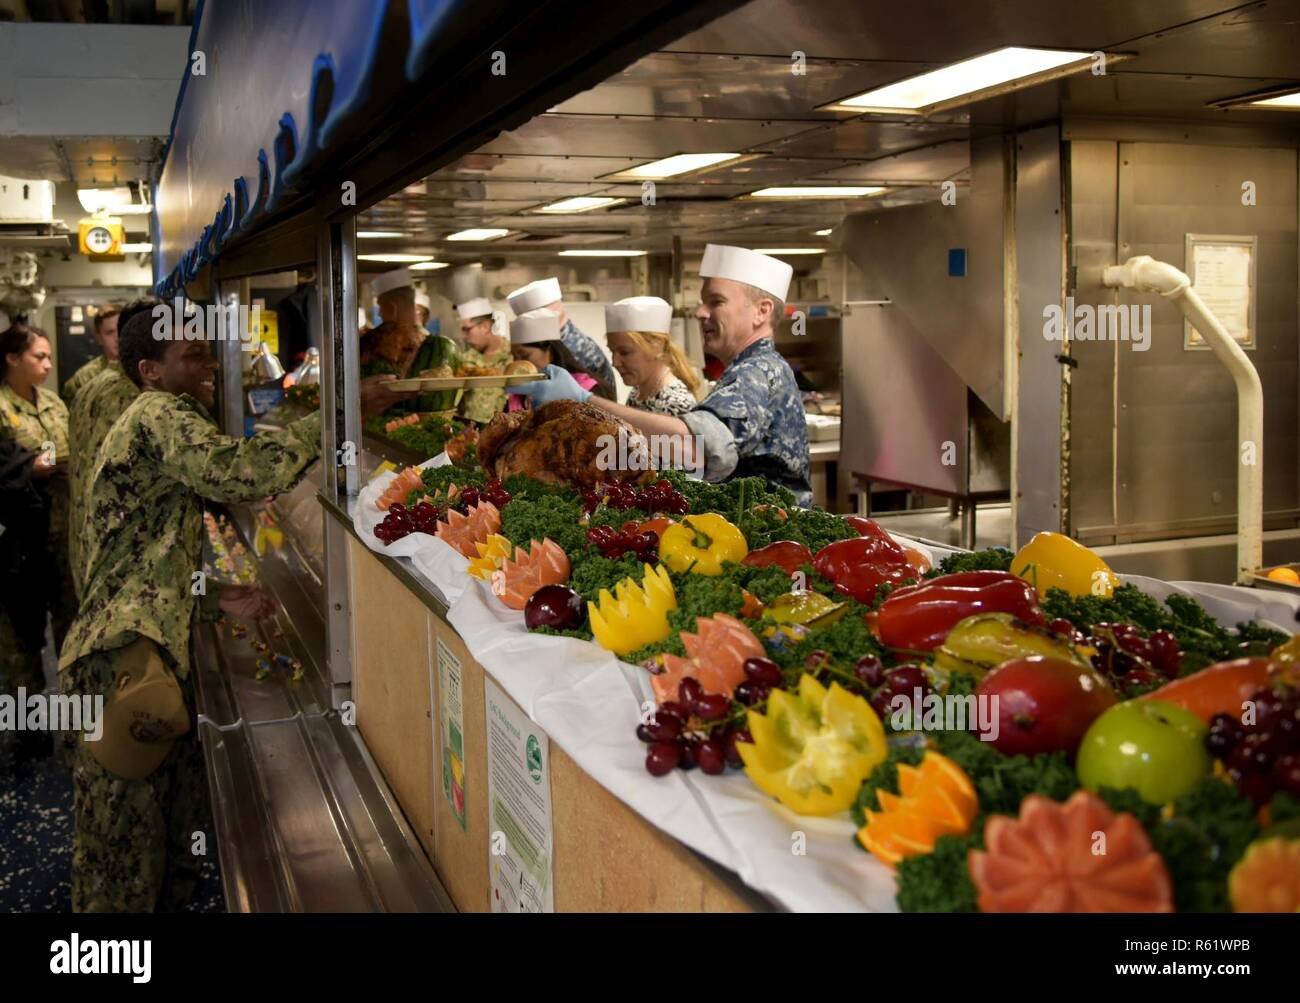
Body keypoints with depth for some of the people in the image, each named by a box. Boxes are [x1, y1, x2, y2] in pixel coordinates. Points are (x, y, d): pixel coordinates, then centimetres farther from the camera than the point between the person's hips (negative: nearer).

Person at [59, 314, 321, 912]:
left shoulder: (159, 422, 24)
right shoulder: (160, 414, -8)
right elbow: (238, 474, -26)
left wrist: (219, 599, 13)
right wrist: (323, 423, -16)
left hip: (154, 653, 10)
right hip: (126, 659, -10)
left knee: (176, 817, 15)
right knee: (126, 835, -2)